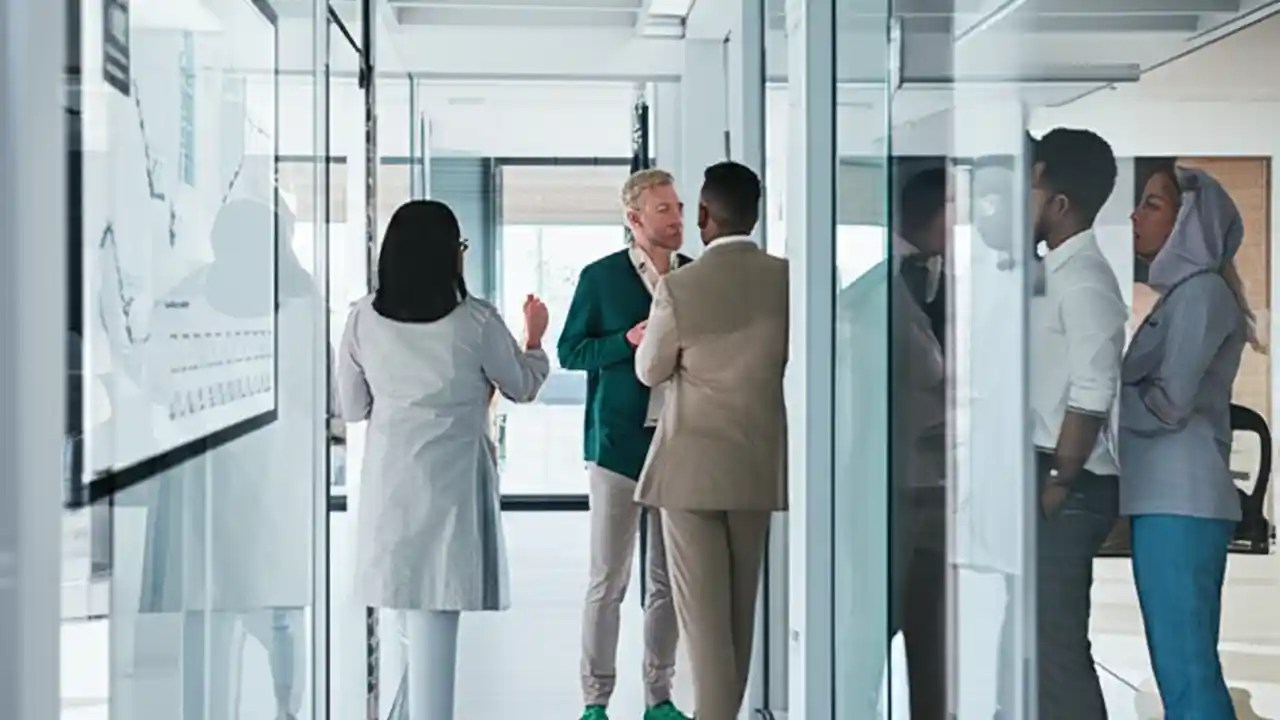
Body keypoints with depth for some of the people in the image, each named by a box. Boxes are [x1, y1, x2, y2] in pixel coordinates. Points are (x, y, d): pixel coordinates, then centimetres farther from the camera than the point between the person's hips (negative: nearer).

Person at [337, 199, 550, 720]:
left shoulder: (362, 319, -3)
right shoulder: (476, 321, -10)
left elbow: (353, 409, 8)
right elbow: (522, 387, 7)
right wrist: (535, 336, 25)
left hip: (388, 478, 3)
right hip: (451, 478, -3)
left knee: (414, 611, 11)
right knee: (436, 615, 0)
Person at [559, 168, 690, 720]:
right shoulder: (601, 277, 0)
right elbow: (570, 352, 0)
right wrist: (628, 341, -14)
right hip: (618, 442, -3)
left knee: (670, 580, 8)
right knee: (608, 579, 1)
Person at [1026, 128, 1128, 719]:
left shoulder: (1084, 280, -14)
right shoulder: (1055, 273, 15)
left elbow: (1092, 396, -20)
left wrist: (1059, 484, -17)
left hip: (1068, 485, -10)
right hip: (1045, 475, 10)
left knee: (1056, 647, -6)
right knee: (1046, 643, 14)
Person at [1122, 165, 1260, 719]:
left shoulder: (1201, 291, -6)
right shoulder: (1183, 293, 20)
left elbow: (1167, 403, -14)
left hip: (1180, 503, -9)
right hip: (1171, 500, 9)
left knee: (1186, 670, -10)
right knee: (1187, 667, 9)